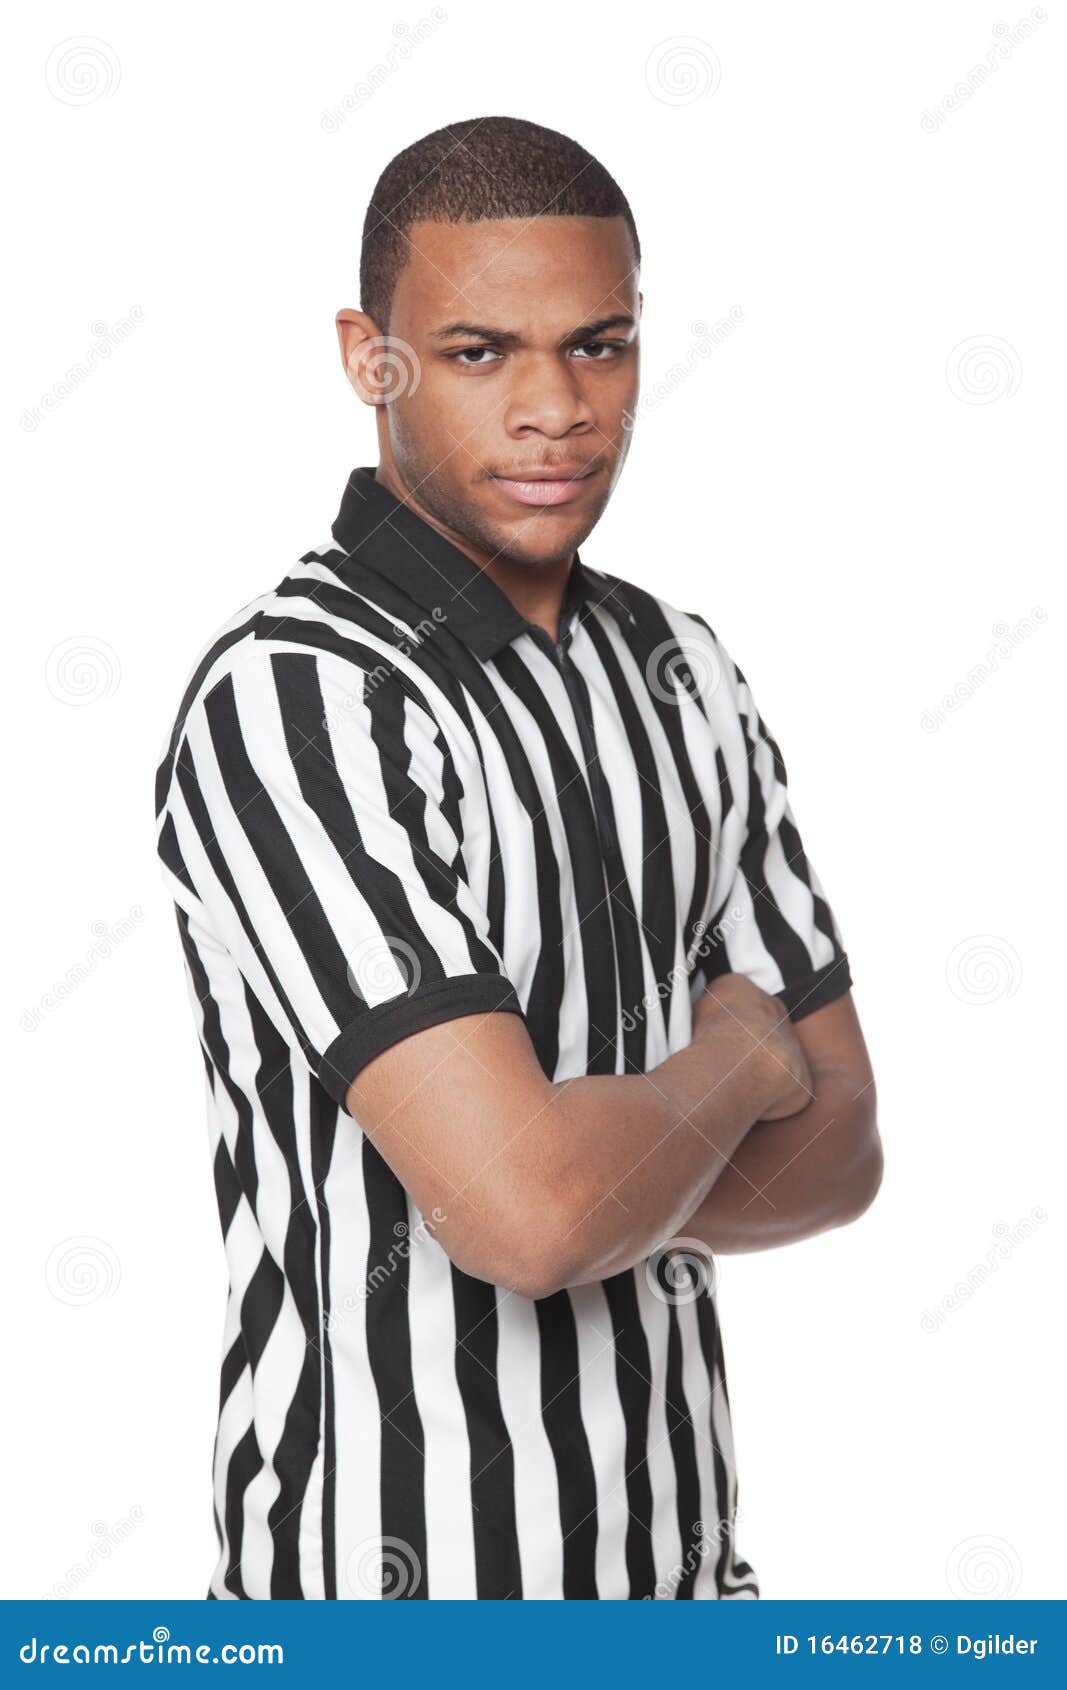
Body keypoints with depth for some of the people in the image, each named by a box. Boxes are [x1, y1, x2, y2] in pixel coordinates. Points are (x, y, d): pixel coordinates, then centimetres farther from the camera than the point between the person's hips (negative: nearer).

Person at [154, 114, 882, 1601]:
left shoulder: (682, 670, 2)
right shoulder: (292, 700, -22)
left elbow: (835, 1146, 2)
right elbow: (527, 1207, -30)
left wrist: (604, 1193, -17)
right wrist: (731, 1059, -10)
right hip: (404, 1580, -6)